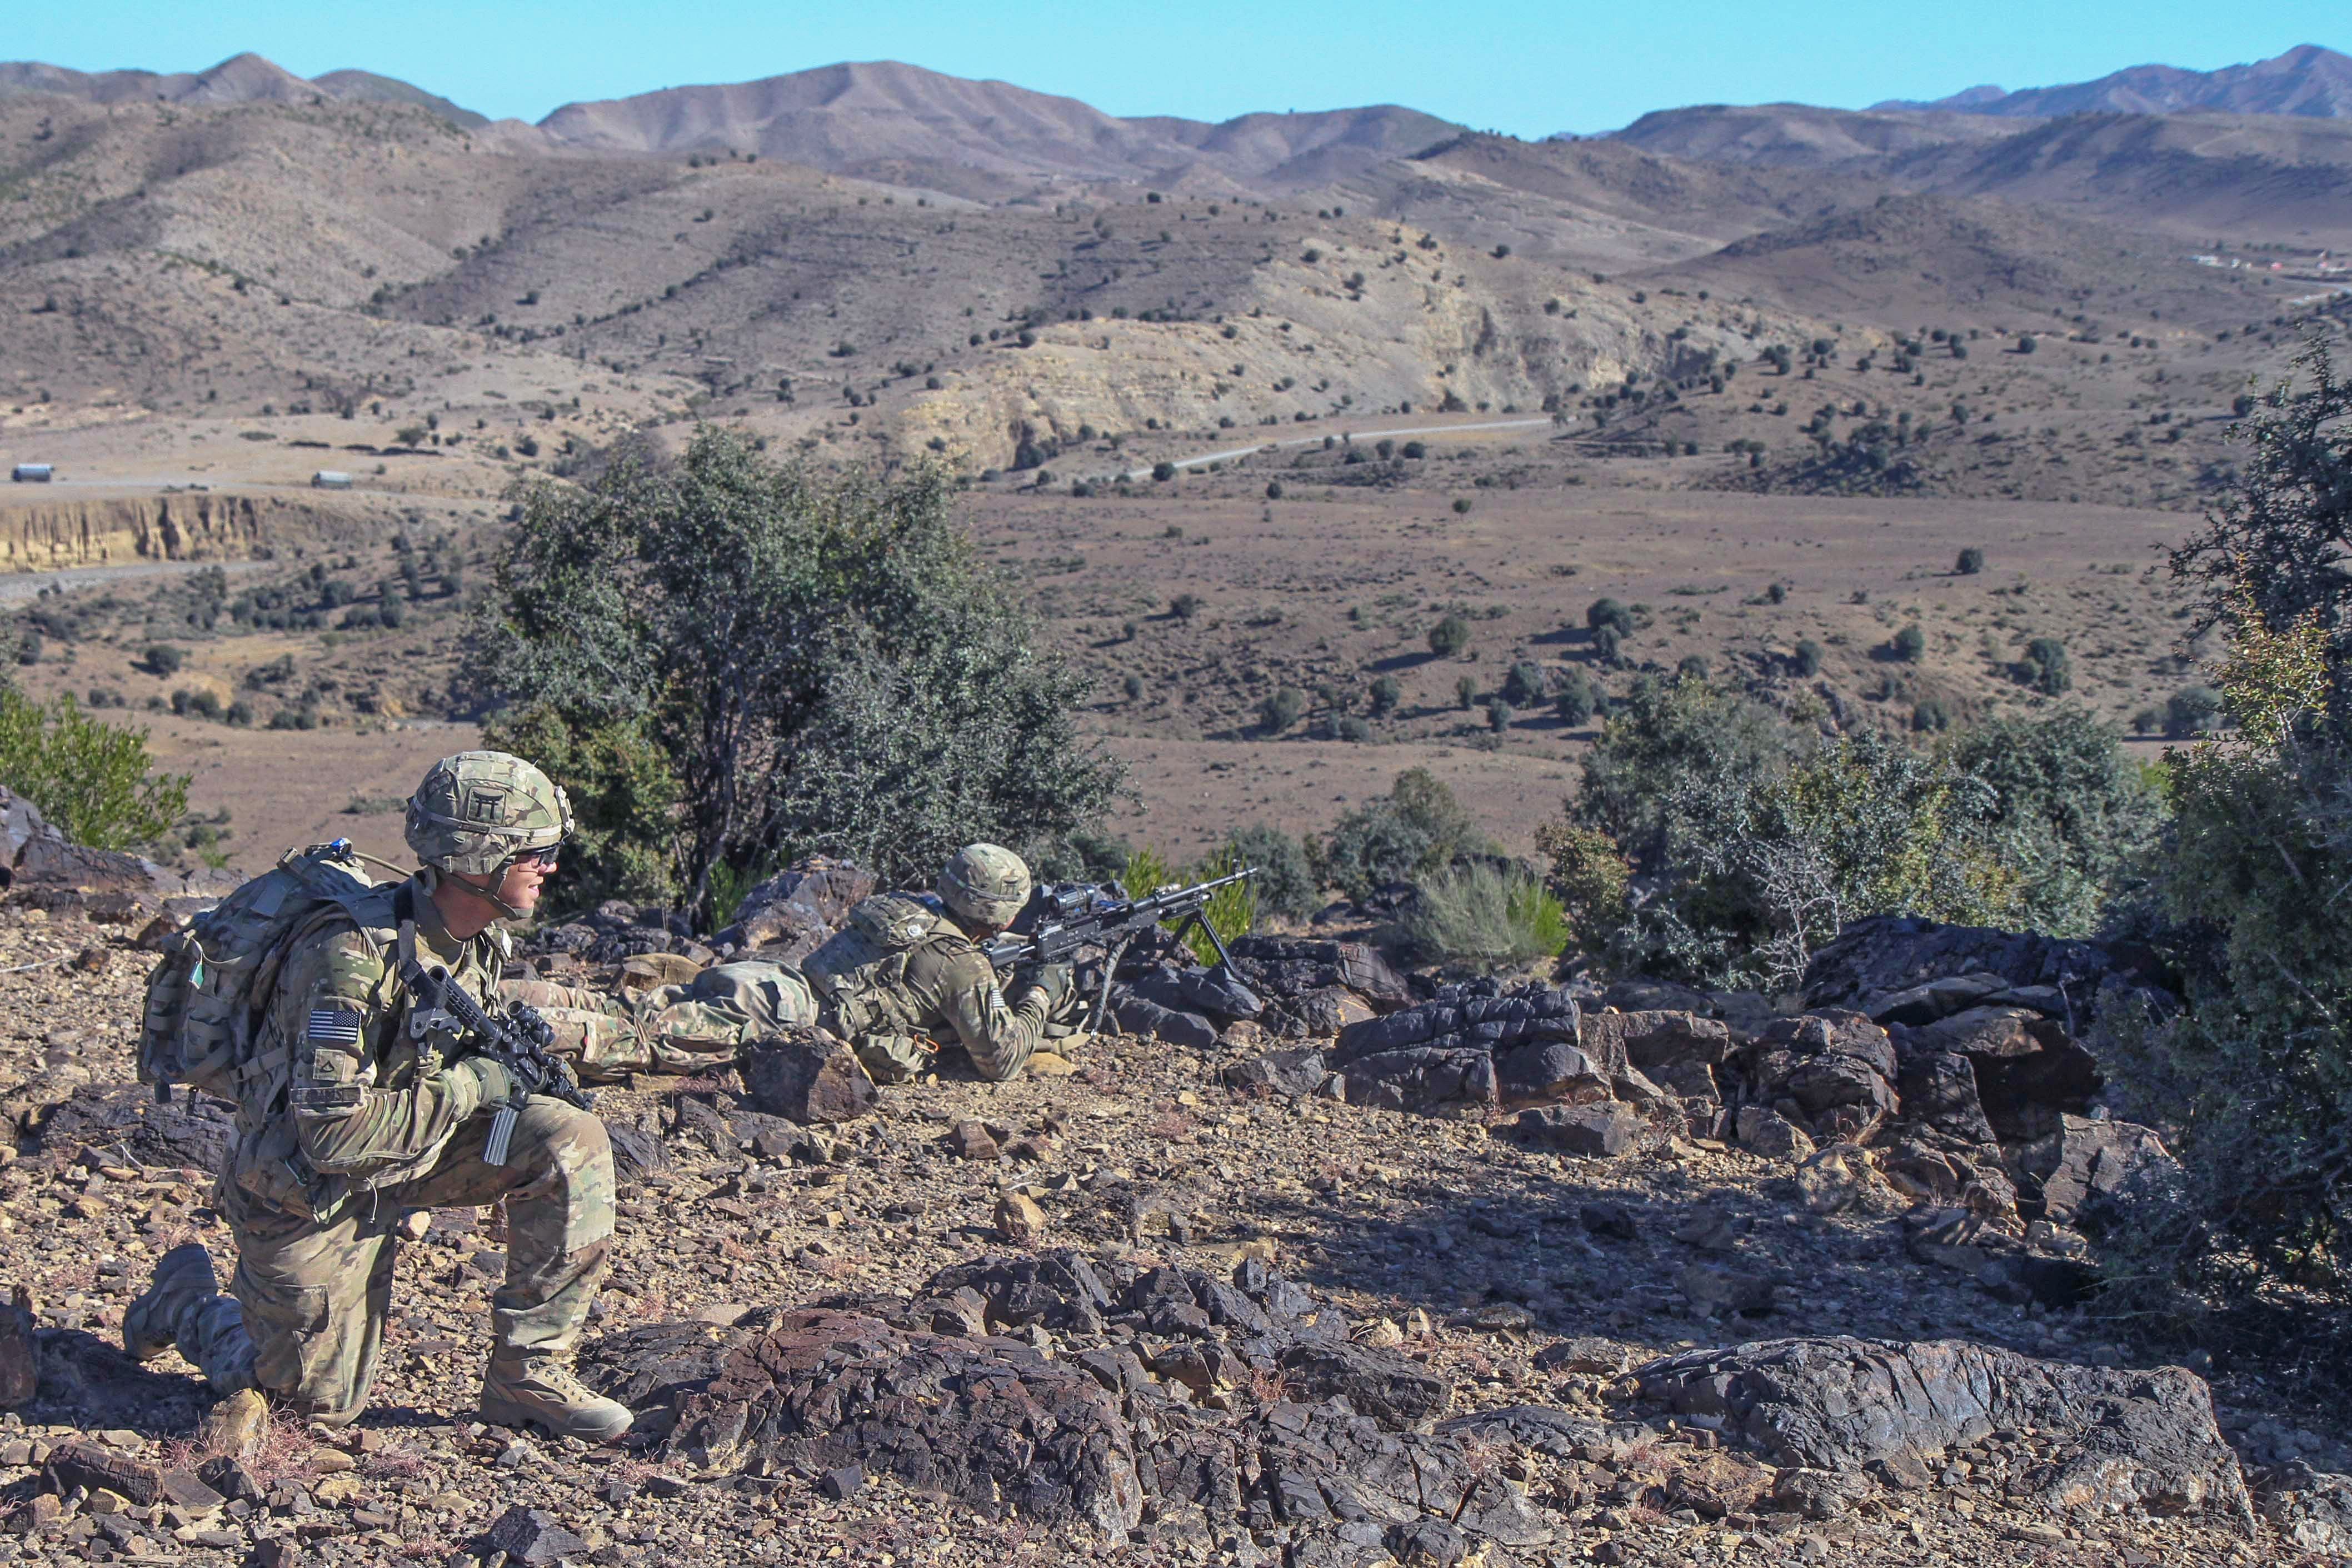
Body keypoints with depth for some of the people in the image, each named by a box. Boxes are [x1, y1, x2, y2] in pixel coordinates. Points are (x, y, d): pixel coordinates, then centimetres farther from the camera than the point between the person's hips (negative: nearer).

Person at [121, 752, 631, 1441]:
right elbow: (334, 1133, -33)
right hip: (306, 1193, -7)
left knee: (570, 1139, -15)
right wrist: (466, 1087, -26)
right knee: (323, 1401, 7)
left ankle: (527, 1376, -6)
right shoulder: (354, 956, -32)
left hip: (403, 1154, 7)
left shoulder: (481, 937, -7)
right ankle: (187, 1299, 34)